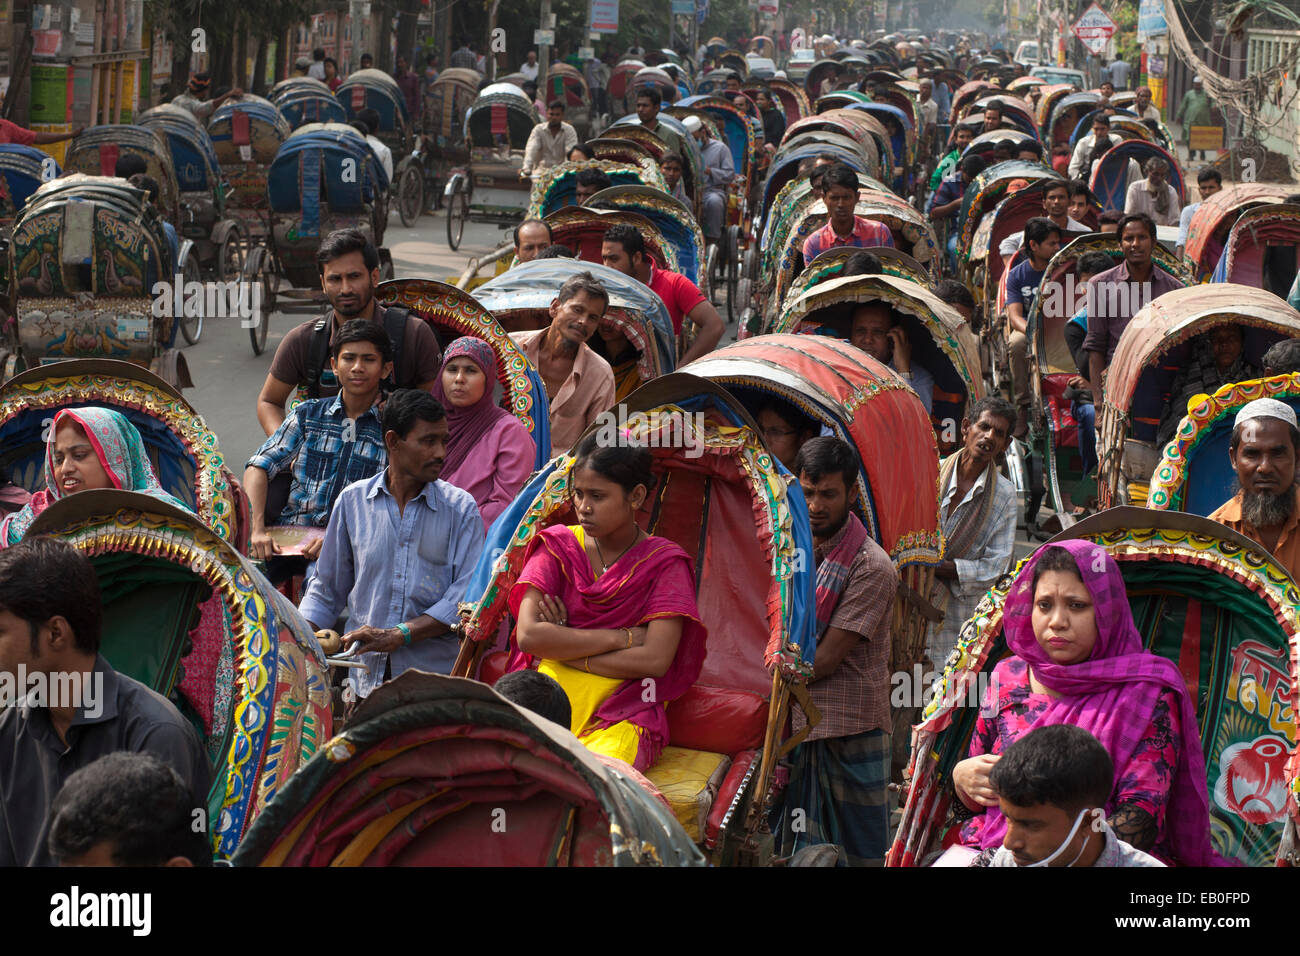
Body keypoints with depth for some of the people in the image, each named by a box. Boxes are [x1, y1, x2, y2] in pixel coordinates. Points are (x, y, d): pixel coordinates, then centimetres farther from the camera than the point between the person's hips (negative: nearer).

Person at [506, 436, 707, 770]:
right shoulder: (558, 547, 9)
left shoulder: (664, 563, 3)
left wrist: (564, 644, -7)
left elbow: (655, 660, -10)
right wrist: (620, 637, -9)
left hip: (623, 712, -2)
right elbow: (528, 635, -6)